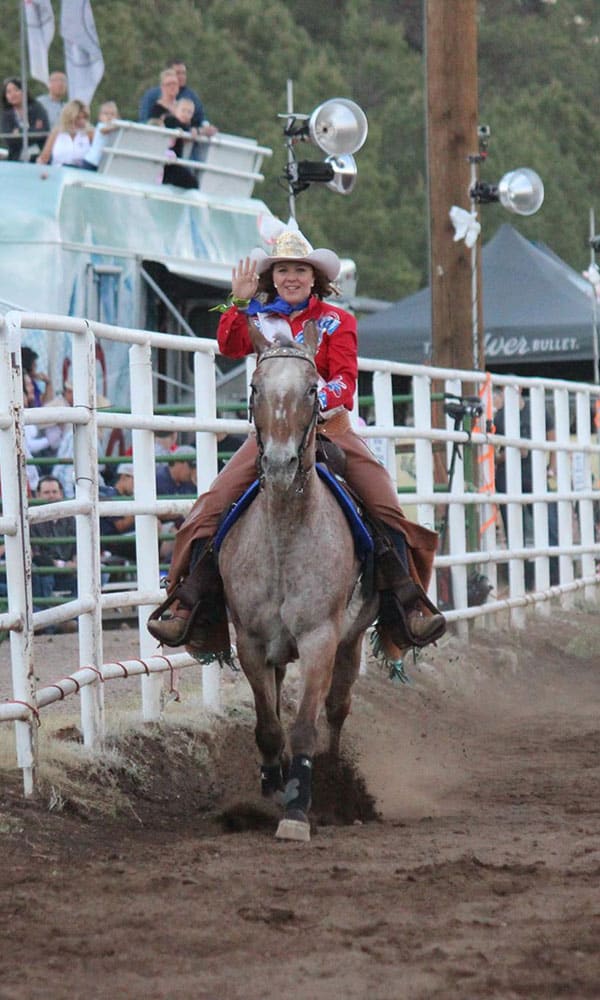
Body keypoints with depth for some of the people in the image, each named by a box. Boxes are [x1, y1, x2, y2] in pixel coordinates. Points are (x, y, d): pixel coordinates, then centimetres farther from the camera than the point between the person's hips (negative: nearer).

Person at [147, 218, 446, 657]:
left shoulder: (336, 321, 7)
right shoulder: (260, 318, 12)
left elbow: (345, 375, -3)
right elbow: (230, 345, -5)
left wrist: (332, 403, -22)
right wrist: (239, 302, -17)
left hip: (328, 425, -1)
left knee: (384, 502, -20)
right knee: (215, 502, -16)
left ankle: (406, 604, -17)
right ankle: (188, 604, -13)